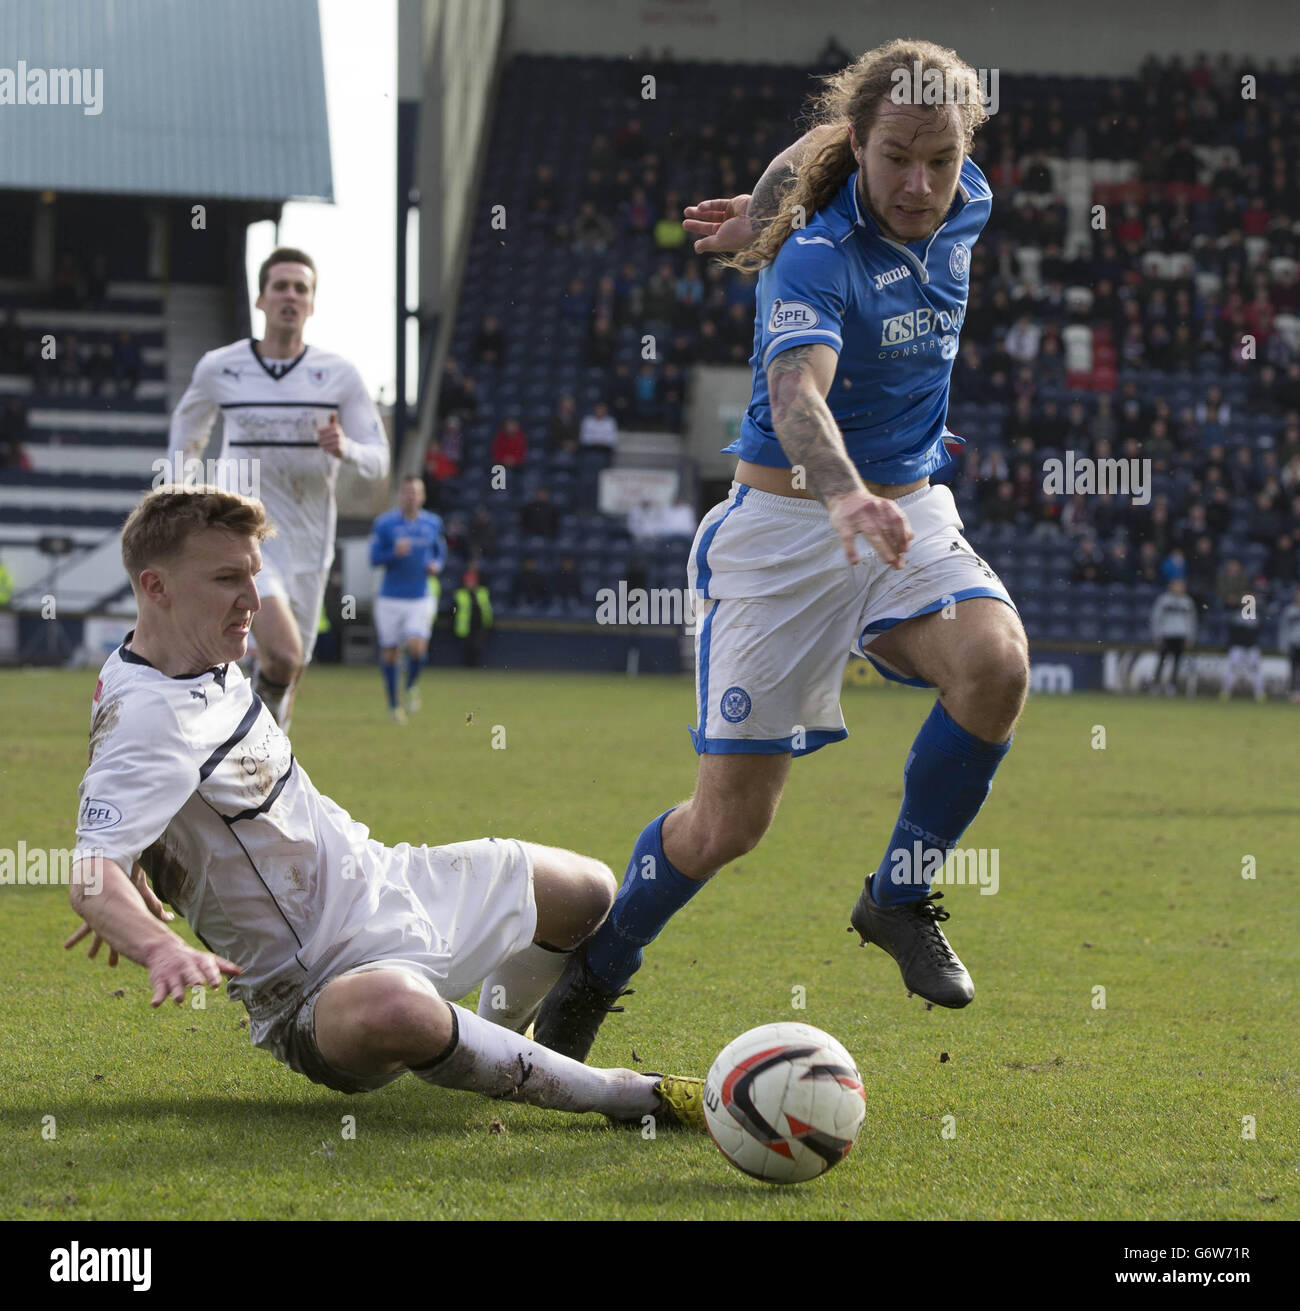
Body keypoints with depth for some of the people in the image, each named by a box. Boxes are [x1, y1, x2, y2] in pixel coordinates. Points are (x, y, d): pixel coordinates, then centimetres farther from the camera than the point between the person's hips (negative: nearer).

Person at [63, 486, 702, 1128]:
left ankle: (496, 1036, 45)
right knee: (393, 1010, -45)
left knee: (589, 889, 18)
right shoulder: (142, 719, -27)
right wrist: (161, 950, -59)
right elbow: (92, 876, -41)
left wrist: (146, 895, 26)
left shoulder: (202, 656, 3)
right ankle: (614, 1094, -29)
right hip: (315, 987, -10)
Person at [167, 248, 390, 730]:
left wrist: (346, 450, -24)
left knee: (285, 679, 11)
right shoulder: (219, 368, -2)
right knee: (282, 654, -27)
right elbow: (187, 429, 19)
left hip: (306, 546, 3)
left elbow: (378, 460, -2)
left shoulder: (339, 374, -2)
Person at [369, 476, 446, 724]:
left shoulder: (432, 523, 7)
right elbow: (374, 558, -5)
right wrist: (394, 552, -23)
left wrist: (436, 565, -2)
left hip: (421, 598, 1)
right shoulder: (384, 524, -1)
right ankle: (393, 703, 19)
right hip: (390, 598, -1)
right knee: (388, 652, 1)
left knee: (416, 646, -18)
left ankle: (411, 688, 12)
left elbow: (440, 552, 20)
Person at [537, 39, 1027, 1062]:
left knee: (998, 664, -27)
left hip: (913, 512, 5)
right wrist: (847, 495, -60)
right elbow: (796, 394, -43)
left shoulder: (967, 204, -2)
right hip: (787, 524, -5)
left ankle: (899, 897, -5)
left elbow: (811, 147, 19)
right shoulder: (815, 259, -23)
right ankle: (592, 978, 22)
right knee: (731, 819, -5)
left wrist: (766, 220, 24)